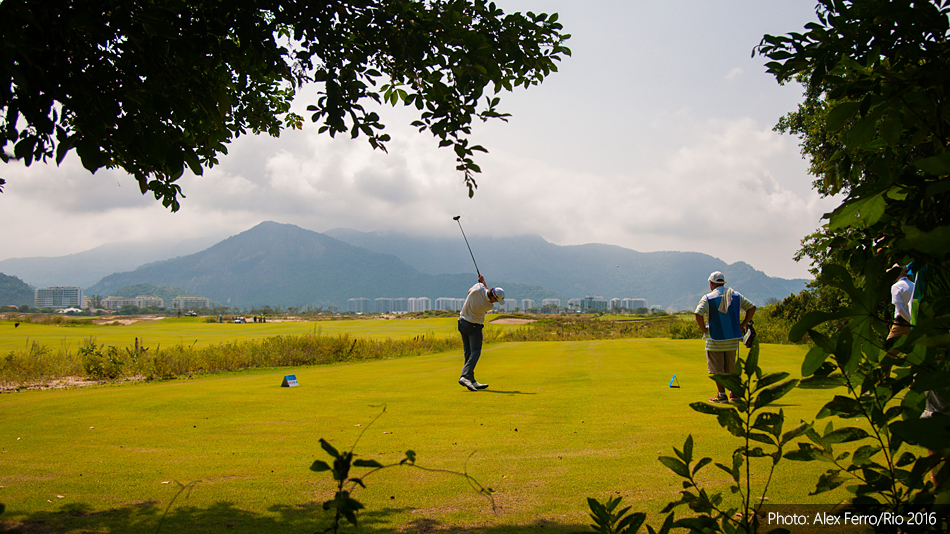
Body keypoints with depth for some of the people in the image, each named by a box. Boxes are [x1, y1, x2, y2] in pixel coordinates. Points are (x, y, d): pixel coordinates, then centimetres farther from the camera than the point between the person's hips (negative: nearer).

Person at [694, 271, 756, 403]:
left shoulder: (708, 298, -8)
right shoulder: (736, 295, 6)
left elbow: (698, 314, -23)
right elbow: (751, 307, 7)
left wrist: (703, 329, -10)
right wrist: (742, 325, 8)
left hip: (715, 339, -5)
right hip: (733, 338, 5)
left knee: (716, 368, 2)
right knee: (731, 367, 17)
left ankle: (722, 395, 2)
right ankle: (734, 392, 19)